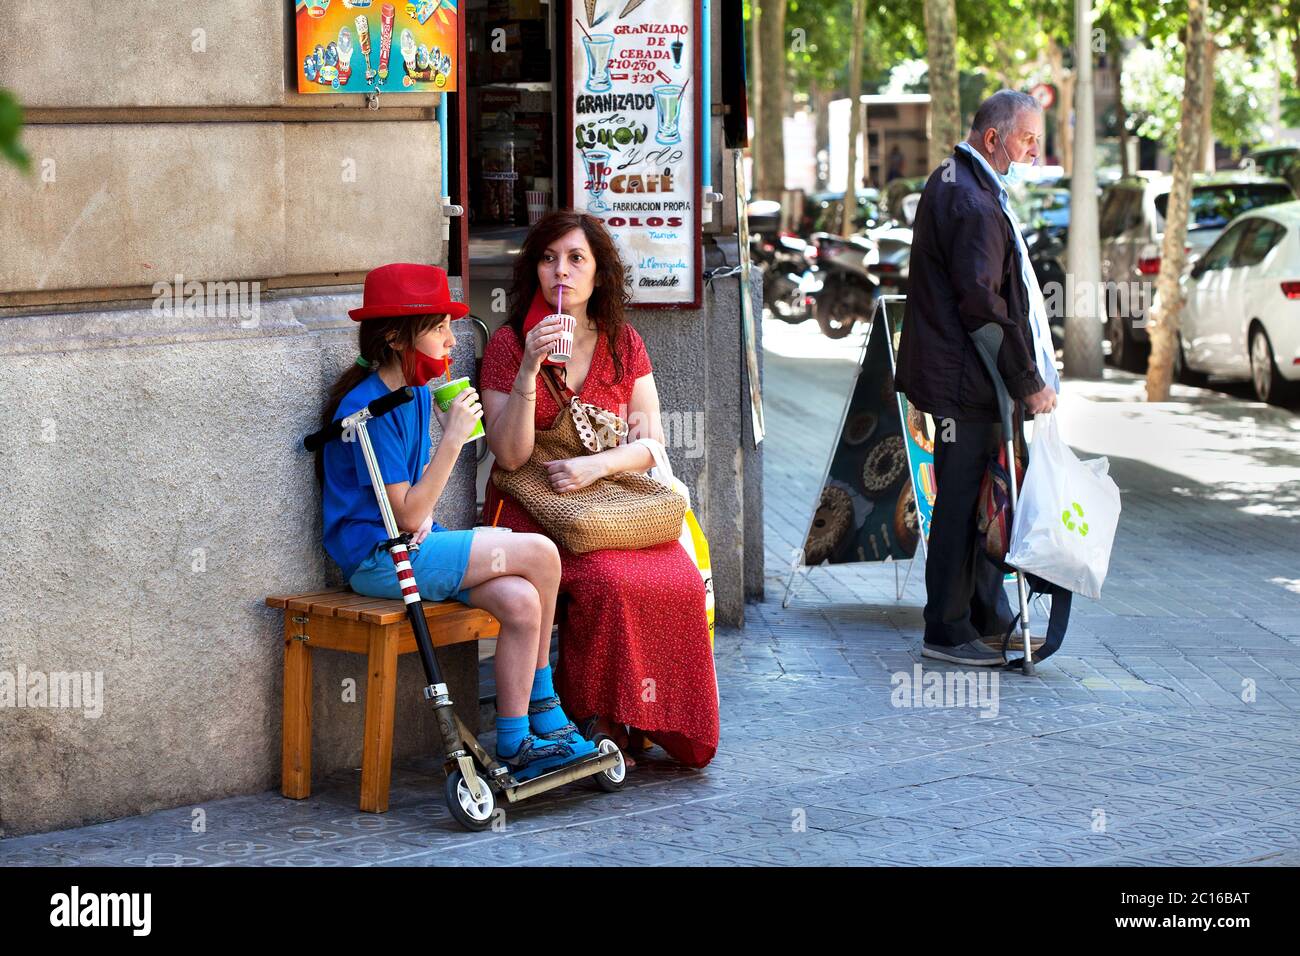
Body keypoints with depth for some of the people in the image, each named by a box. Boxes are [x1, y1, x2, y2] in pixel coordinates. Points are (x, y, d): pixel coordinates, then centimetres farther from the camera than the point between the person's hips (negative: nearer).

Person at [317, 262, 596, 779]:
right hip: (377, 557, -8)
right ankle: (544, 711, -3)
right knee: (539, 553, -15)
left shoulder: (419, 394, 12)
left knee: (521, 601, -15)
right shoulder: (368, 408, -16)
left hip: (413, 543, 8)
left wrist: (423, 517, -2)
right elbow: (406, 515, -19)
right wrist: (453, 439, -20)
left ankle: (515, 745, -8)